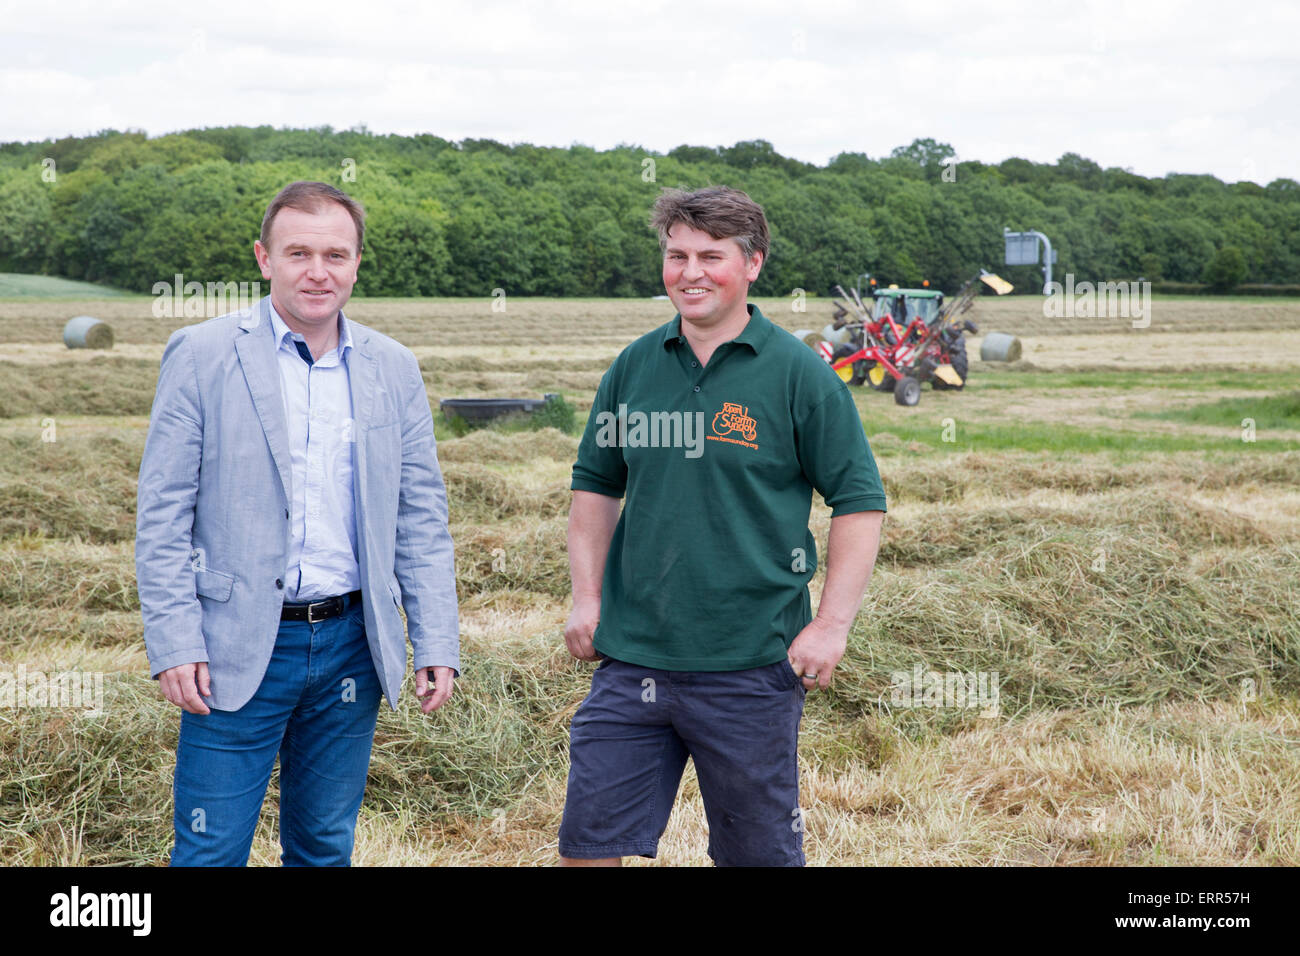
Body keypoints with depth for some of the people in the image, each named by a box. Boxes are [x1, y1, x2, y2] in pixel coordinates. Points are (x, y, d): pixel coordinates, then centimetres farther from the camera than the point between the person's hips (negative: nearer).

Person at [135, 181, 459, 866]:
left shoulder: (394, 370, 8)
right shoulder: (201, 355, -3)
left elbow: (421, 520, 10)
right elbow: (161, 516, -4)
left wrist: (437, 644, 3)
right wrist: (174, 645, -11)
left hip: (351, 647, 4)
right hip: (238, 649, -3)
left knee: (326, 848, 13)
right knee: (211, 852, -1)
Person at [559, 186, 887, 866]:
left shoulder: (798, 374, -5)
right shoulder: (634, 368, 7)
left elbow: (860, 503, -3)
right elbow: (595, 485, 18)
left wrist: (833, 624, -10)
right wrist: (586, 598, 8)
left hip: (752, 667, -3)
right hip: (631, 659, 4)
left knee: (760, 853, 9)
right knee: (588, 842, 4)